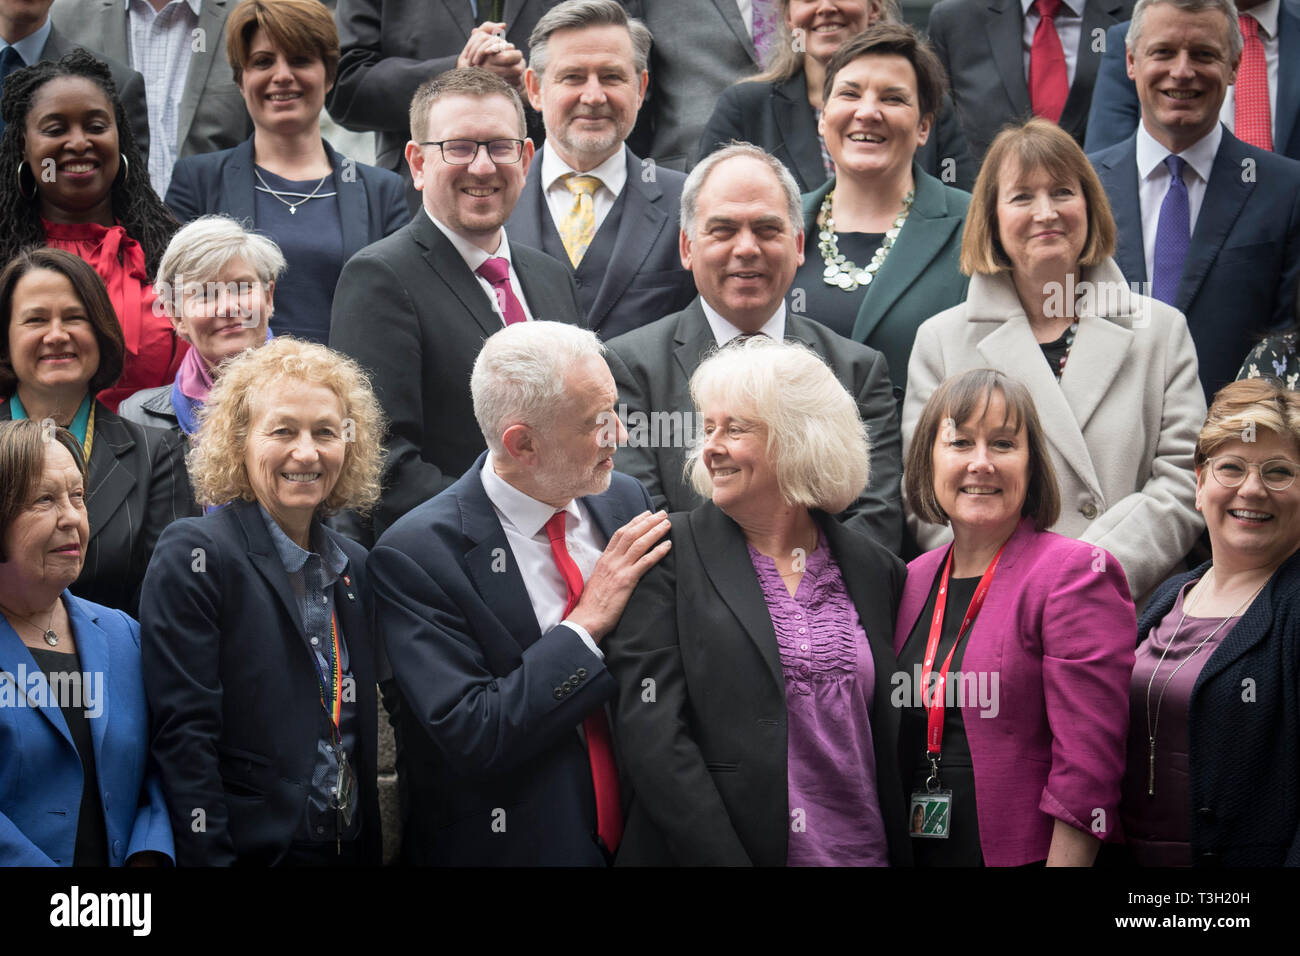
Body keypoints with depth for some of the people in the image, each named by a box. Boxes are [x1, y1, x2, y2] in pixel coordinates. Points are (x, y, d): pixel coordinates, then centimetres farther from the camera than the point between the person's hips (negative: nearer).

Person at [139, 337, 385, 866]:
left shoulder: (355, 565, 9)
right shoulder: (193, 554, -10)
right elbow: (183, 734, -16)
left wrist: (370, 844, 6)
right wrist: (209, 857, -21)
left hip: (353, 847, 6)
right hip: (251, 848, -6)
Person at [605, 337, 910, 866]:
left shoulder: (875, 569, 6)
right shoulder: (667, 555, -4)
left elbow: (890, 740, 10)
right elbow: (652, 733, -12)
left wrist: (900, 854, -2)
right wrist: (723, 860, -19)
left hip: (862, 853, 3)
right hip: (706, 849, -3)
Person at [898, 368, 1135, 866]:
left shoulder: (1075, 574, -12)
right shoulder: (915, 579, 7)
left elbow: (1088, 768, -17)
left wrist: (1064, 860, -22)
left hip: (1019, 854, -5)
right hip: (914, 852, 6)